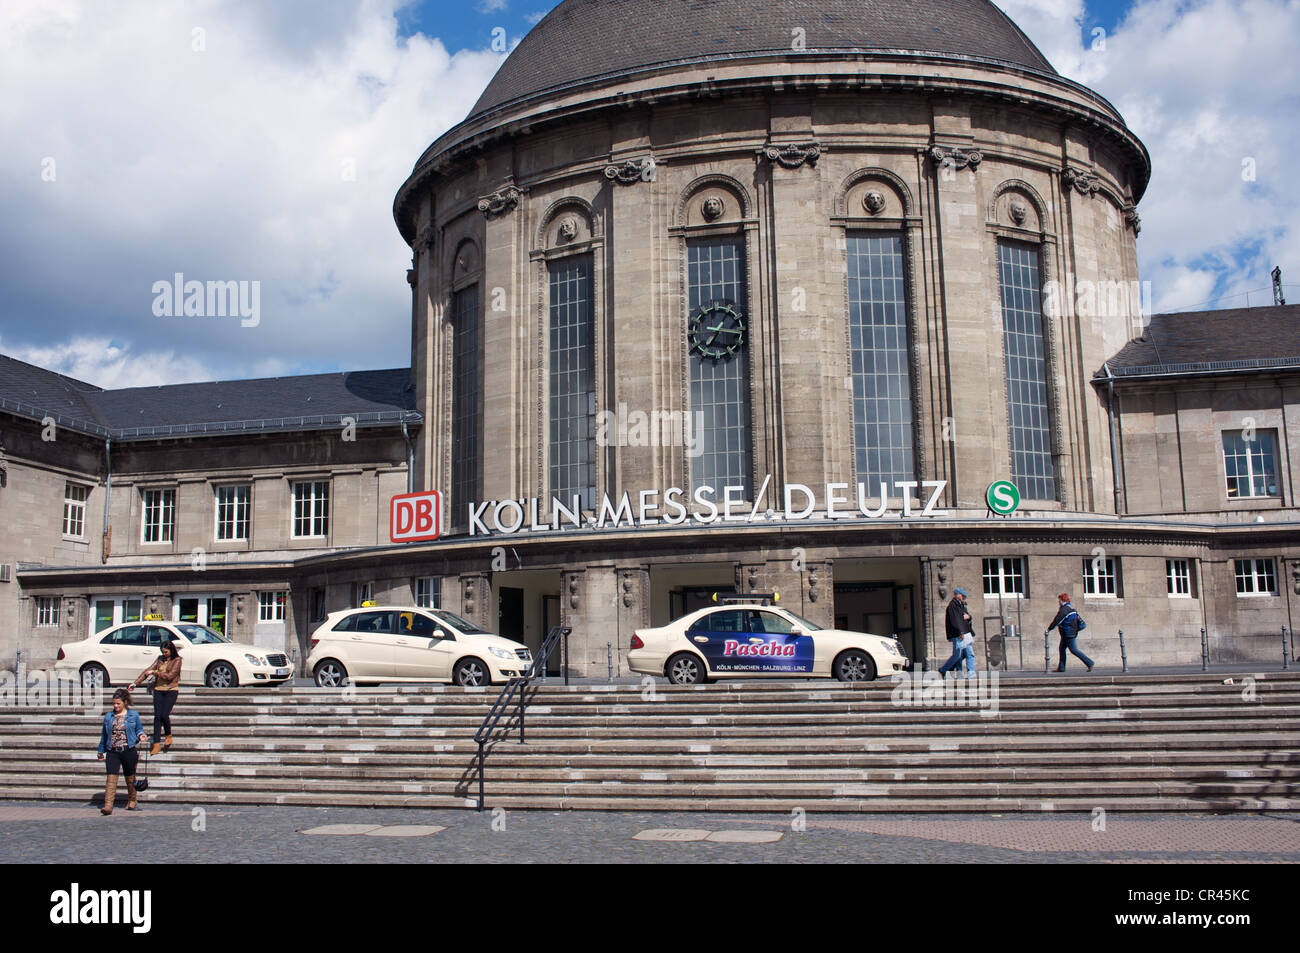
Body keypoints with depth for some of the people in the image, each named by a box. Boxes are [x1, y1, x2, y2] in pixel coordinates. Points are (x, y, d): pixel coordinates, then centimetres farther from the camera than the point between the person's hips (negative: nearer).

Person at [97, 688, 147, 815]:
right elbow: (104, 735, 17)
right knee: (111, 778, -11)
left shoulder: (133, 715, 3)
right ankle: (108, 806, -16)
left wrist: (141, 735, -10)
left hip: (129, 751, -1)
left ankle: (132, 801, 31)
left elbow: (139, 729, 12)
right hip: (112, 752, 1)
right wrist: (101, 751, 20)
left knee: (130, 778, 11)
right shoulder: (108, 716, 9)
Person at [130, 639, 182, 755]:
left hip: (171, 690, -4)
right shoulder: (160, 659, 11)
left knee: (164, 715, -14)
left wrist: (154, 672, -13)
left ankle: (169, 736, 14)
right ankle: (157, 744, -2)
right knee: (157, 716, -4)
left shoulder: (177, 660, -4)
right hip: (158, 690, 4)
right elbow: (148, 670, 7)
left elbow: (169, 676, -13)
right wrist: (135, 683, 1)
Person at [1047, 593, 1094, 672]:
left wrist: (1049, 628, -10)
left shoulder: (1065, 608, -17)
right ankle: (1061, 668, 10)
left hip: (1069, 634, -10)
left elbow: (1057, 620, -18)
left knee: (1073, 650, -6)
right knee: (1062, 648, 10)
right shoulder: (1070, 607, 14)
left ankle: (1089, 662, 0)